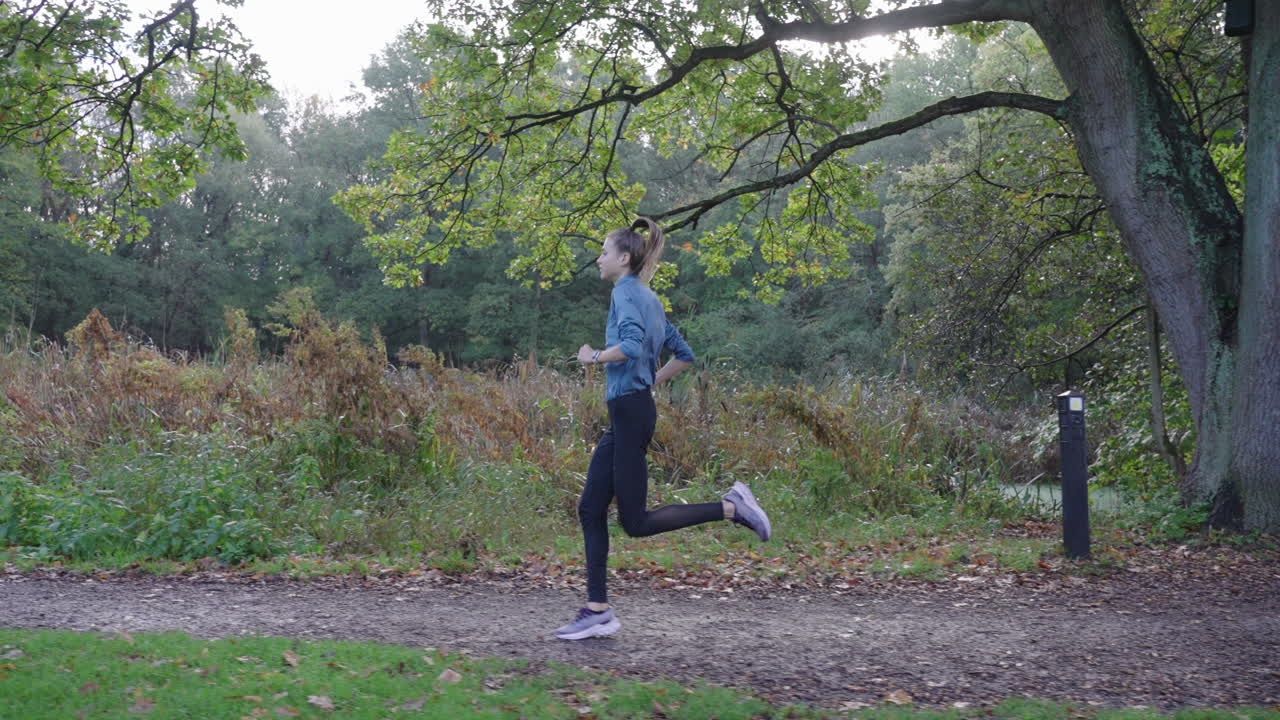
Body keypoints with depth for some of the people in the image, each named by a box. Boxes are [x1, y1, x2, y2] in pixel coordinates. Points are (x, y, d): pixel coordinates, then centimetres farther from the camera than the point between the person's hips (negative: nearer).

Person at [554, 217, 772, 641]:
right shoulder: (649, 300, 18)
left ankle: (730, 507, -5)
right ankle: (597, 610, 6)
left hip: (630, 414, -10)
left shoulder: (627, 292, -9)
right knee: (590, 510, 6)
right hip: (625, 417, 10)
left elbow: (631, 346, -27)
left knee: (635, 522, -5)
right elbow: (684, 355, 22)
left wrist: (593, 357, -11)